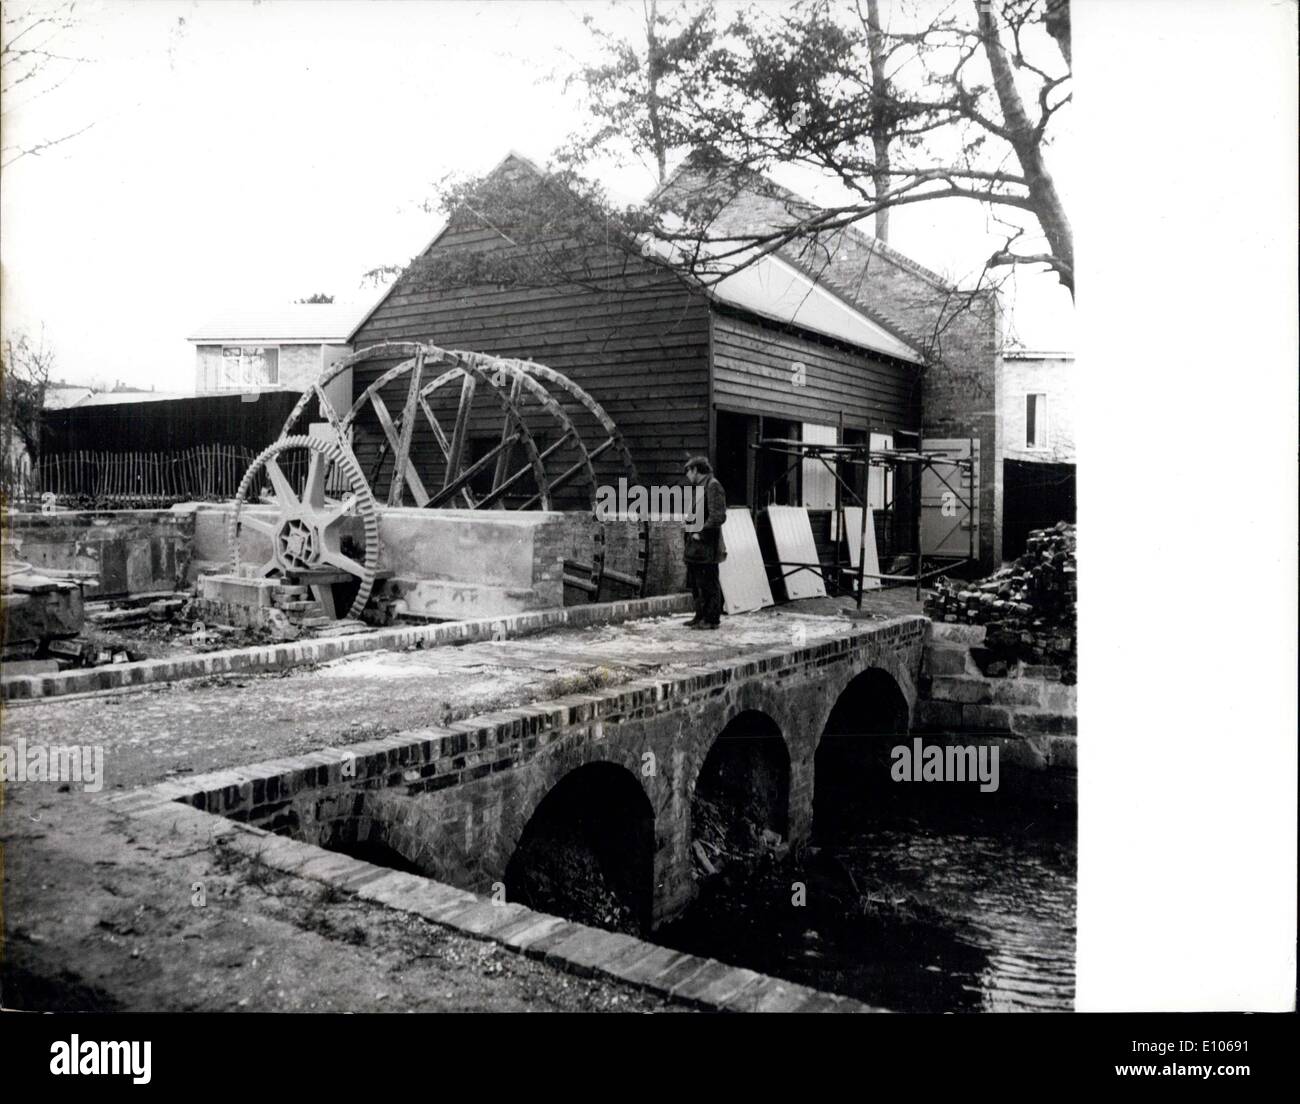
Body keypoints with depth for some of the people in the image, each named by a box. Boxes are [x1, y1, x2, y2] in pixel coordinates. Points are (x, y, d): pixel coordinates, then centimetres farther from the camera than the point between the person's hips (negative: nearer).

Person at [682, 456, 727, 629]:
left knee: (708, 583, -4)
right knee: (694, 582, 14)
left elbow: (718, 516, -19)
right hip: (695, 546, 10)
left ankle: (711, 619, 1)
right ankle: (701, 616, 23)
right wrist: (691, 532, 12)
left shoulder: (713, 486, -11)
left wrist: (701, 533, -17)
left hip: (706, 546, -10)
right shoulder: (699, 488, 19)